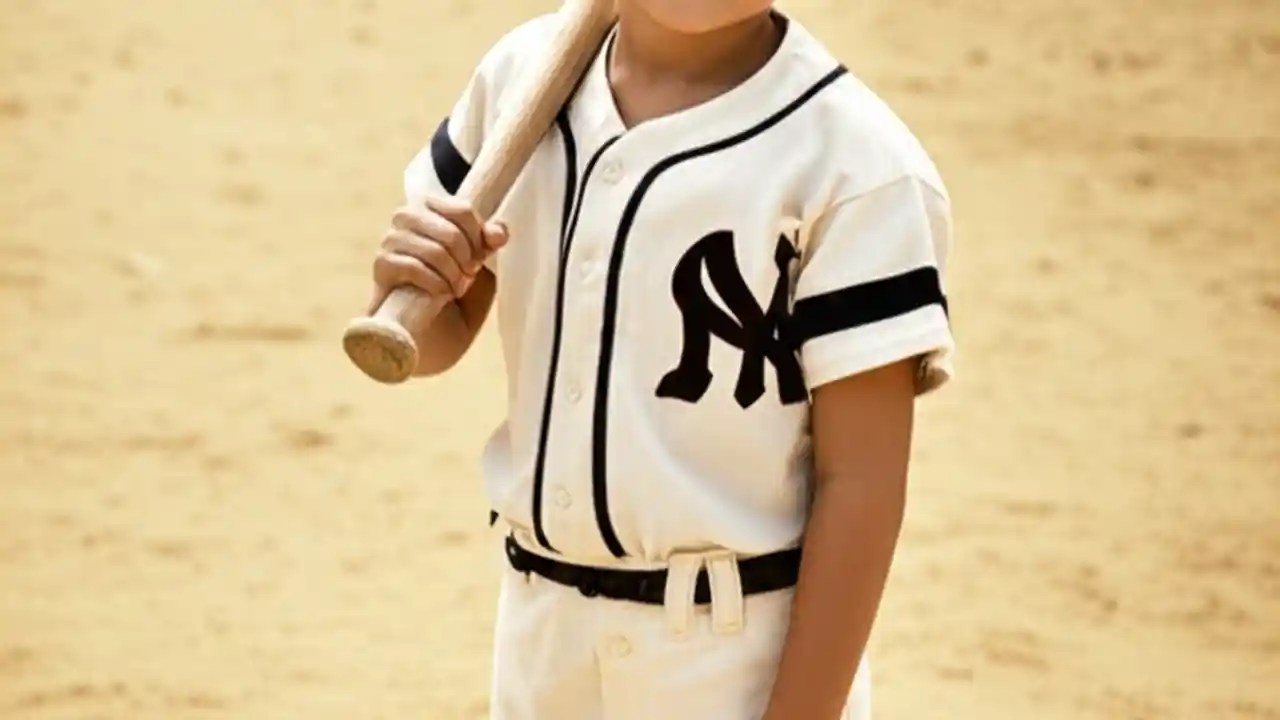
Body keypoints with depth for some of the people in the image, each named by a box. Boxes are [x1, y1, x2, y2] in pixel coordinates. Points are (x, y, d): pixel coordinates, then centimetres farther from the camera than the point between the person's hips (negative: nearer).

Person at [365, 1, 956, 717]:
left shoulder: (851, 160, -17)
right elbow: (435, 342, 10)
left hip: (743, 656, -5)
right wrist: (409, 282, -13)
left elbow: (861, 481, -15)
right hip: (543, 632, 6)